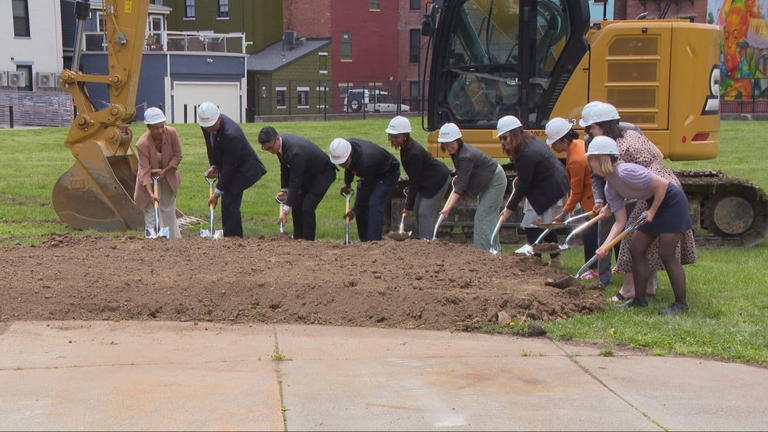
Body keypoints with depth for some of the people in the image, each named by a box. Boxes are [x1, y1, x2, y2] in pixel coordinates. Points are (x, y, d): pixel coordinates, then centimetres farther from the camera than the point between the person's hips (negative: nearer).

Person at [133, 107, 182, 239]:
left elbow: (177, 156, -9)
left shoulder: (171, 133, -22)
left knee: (169, 210, 16)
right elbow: (145, 171, -31)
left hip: (168, 177, 4)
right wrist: (151, 193, -41)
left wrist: (164, 171, -21)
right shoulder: (142, 144, -31)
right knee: (151, 213, -7)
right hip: (150, 180, -4)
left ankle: (174, 239, 32)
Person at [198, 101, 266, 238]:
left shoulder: (231, 134, -35)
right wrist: (213, 166, -3)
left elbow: (229, 166, -28)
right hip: (228, 167, 8)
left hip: (245, 168, -8)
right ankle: (233, 237, 15)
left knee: (229, 202, -16)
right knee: (228, 203, 7)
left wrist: (218, 192, -23)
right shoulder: (206, 125, -10)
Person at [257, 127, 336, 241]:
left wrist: (286, 210, -34)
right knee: (296, 206, 3)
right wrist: (284, 190, -1)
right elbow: (285, 168, 6)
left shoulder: (295, 152, -38)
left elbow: (295, 183, -35)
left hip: (323, 174, -9)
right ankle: (297, 239, 11)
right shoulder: (280, 144, -11)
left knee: (307, 208, -17)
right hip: (307, 173, 9)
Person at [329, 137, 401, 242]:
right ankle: (364, 240, 11)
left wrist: (355, 210, -20)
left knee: (374, 204, -24)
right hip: (370, 173, 8)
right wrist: (347, 183, 13)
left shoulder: (365, 161, -42)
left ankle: (373, 240, -22)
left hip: (388, 173, -8)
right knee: (361, 206, 3)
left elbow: (366, 189, -30)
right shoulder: (346, 146, -19)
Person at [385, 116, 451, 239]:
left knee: (425, 213, -11)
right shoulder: (405, 148, -2)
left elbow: (414, 182, -25)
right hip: (426, 181, 10)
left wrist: (408, 206, -20)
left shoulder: (414, 154, -31)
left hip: (438, 180, -10)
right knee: (419, 211, 10)